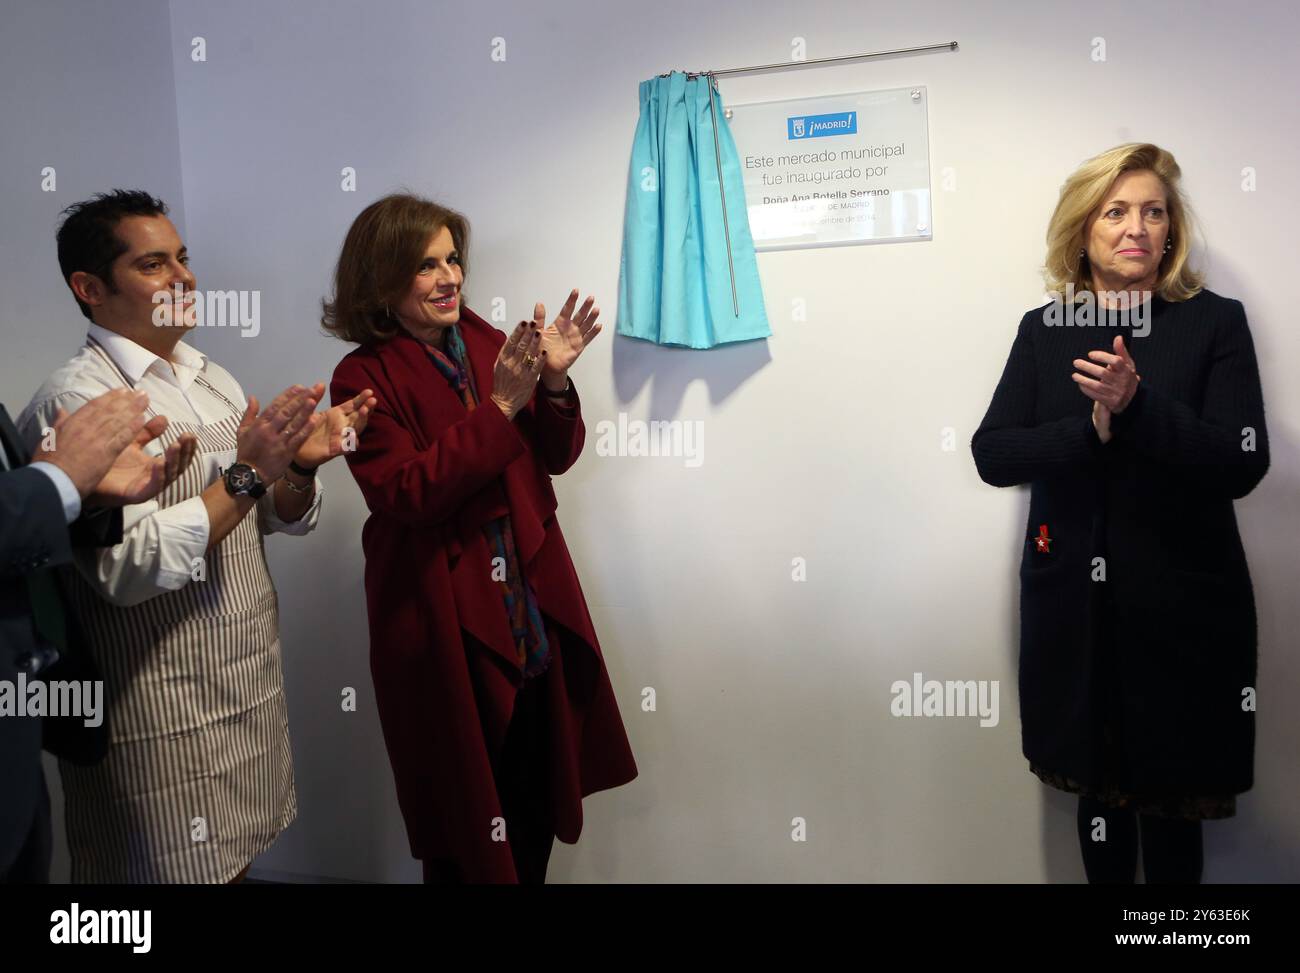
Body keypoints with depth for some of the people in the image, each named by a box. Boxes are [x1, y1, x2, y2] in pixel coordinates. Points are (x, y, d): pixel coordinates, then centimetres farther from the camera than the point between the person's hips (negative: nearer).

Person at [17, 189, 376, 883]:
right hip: (162, 716, -7)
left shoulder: (212, 378, 8)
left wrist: (301, 464, -8)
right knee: (190, 871, 6)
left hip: (250, 686, 7)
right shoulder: (76, 401, -14)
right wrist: (248, 473, -23)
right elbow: (129, 566, -23)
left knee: (235, 864, 18)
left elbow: (278, 519, 12)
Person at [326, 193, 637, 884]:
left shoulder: (485, 342, 5)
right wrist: (500, 406, -23)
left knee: (538, 794, 16)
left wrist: (553, 382, -14)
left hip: (531, 604, 5)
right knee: (465, 812, 11)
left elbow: (556, 458, 4)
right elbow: (406, 493, -20)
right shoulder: (363, 379, -8)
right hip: (445, 622, -4)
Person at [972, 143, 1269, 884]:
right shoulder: (1044, 330, 5)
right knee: (1099, 789, 13)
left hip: (1182, 607, -2)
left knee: (1173, 800, 9)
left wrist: (1137, 403, -24)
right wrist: (1091, 428, -19)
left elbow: (1242, 464, -11)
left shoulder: (1215, 322, -1)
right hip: (1073, 607, 2)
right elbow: (992, 454, -4)